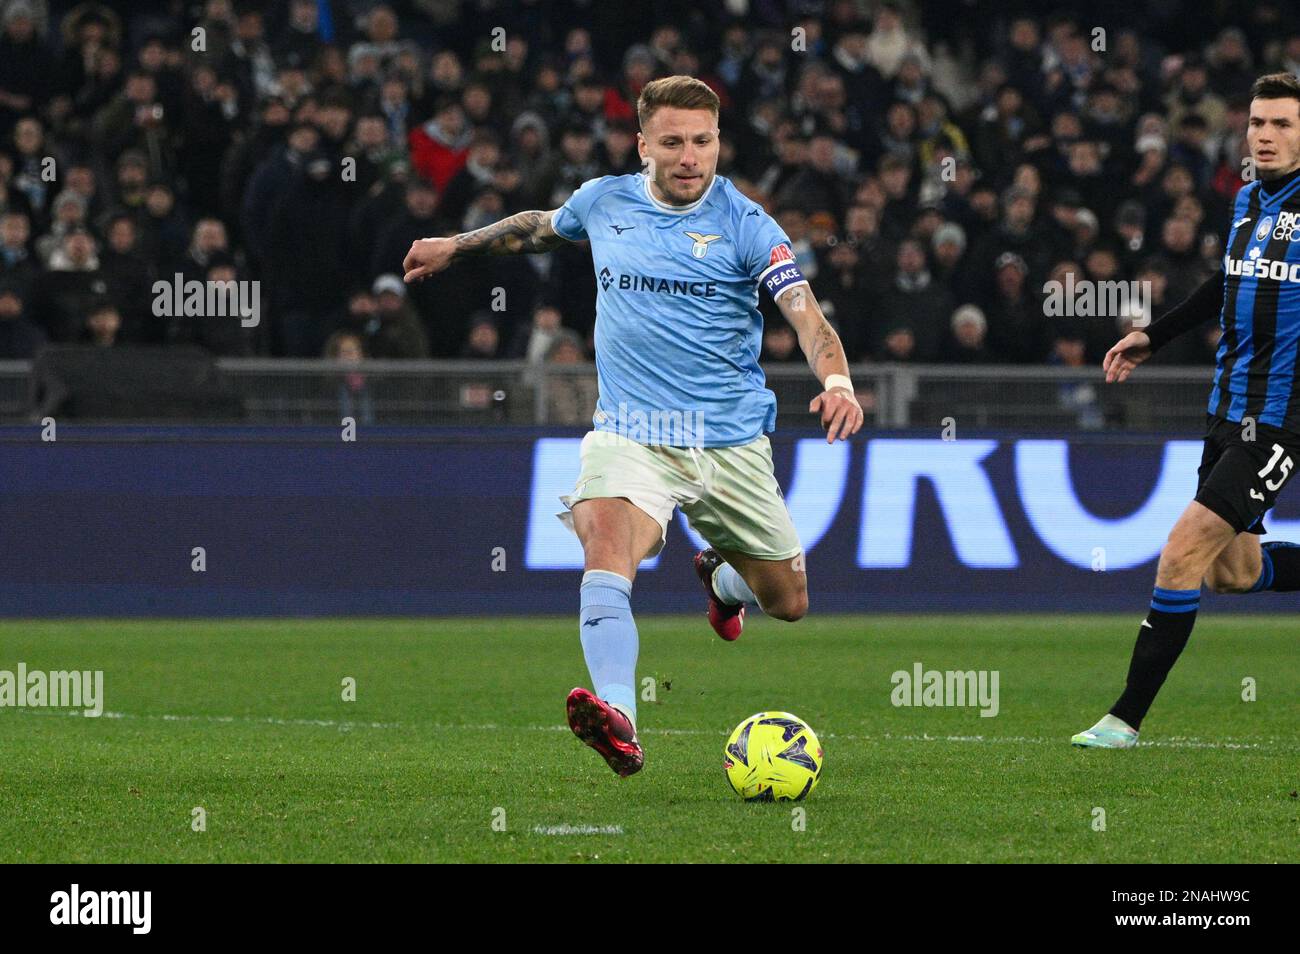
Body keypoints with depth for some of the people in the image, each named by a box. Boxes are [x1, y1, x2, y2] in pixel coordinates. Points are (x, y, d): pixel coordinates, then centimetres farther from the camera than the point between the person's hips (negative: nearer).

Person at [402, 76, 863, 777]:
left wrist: (837, 381, -34)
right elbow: (541, 228, 29)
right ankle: (617, 719, -48)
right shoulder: (604, 201, 5)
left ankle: (721, 578, 49)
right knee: (607, 546, -31)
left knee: (788, 603, 11)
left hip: (731, 441, 0)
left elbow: (806, 316, -15)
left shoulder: (743, 224, -5)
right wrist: (455, 246, 37)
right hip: (630, 432, 0)